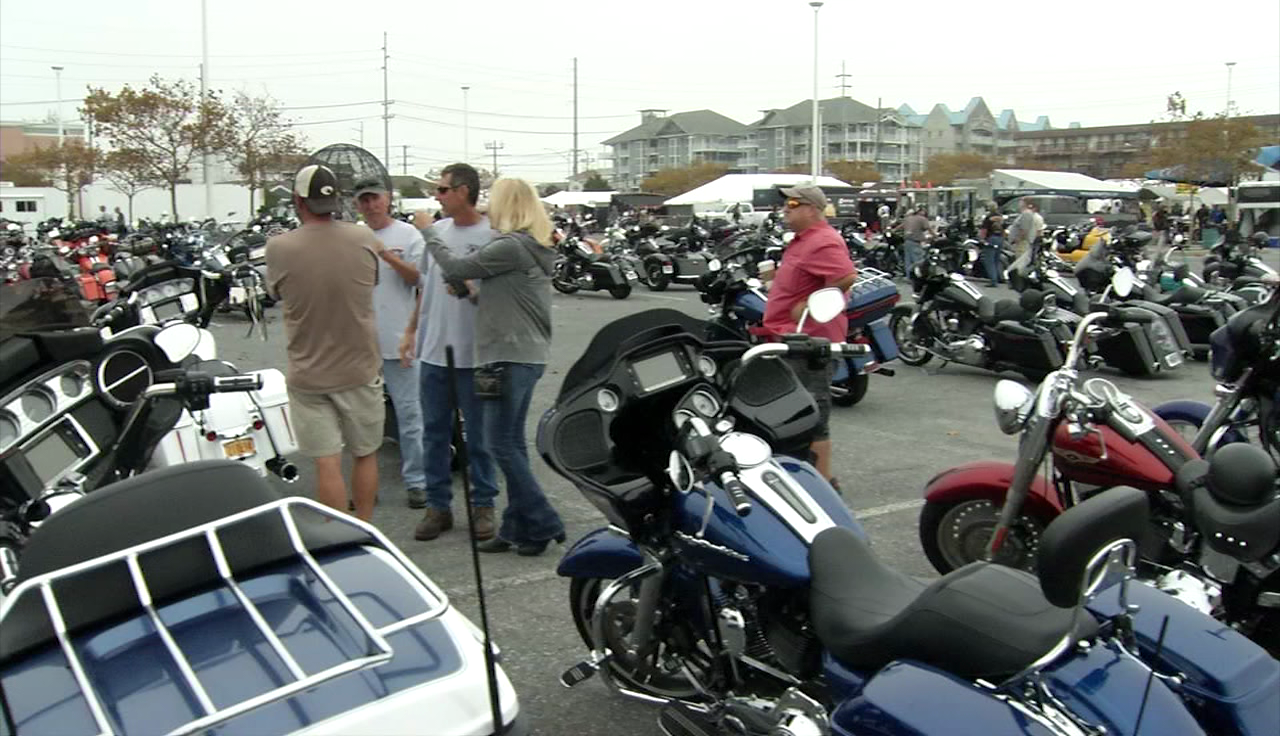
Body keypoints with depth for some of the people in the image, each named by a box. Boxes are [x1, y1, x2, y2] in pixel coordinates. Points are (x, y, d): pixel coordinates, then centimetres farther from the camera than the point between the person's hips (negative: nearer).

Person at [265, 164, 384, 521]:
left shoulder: (279, 248, -13)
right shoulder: (364, 239, -9)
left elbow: (276, 293, 5)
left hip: (309, 376, -1)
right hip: (360, 370, 2)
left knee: (327, 464, 2)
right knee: (365, 454, 16)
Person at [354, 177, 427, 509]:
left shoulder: (407, 234, 2)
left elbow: (421, 277, -7)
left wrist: (389, 256, -17)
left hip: (398, 338, -3)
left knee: (409, 412, 1)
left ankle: (416, 481, 8)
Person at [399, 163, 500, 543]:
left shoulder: (491, 236, -10)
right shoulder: (436, 231, 10)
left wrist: (471, 291, -27)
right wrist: (411, 331, 18)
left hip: (473, 354, -6)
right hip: (433, 351, 6)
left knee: (478, 435, 6)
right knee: (434, 432, 12)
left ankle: (483, 504, 19)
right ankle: (438, 505, 22)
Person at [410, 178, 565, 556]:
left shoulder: (511, 246, -16)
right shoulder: (534, 248, 15)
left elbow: (456, 268, -11)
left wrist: (429, 233, 3)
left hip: (510, 357, -10)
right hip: (528, 355, 10)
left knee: (502, 444, -4)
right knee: (513, 443, 13)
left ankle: (543, 524, 0)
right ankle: (517, 527, 18)